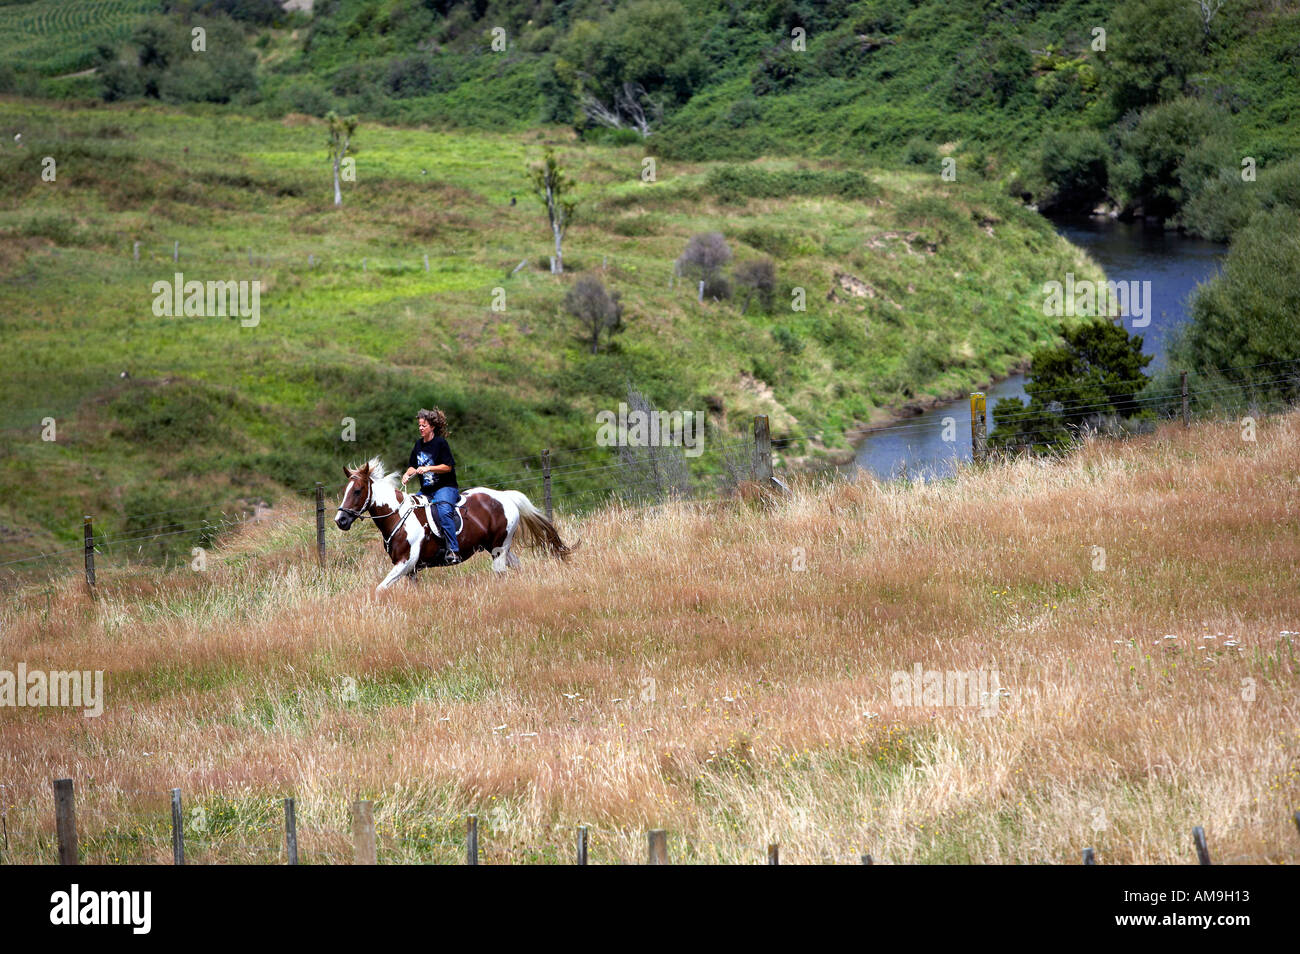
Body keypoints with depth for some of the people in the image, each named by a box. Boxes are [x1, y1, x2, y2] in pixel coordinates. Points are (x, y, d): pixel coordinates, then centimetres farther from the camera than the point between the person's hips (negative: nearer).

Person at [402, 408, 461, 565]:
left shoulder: (440, 443, -8)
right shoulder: (419, 445, 13)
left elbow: (448, 467, -12)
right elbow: (412, 466, 19)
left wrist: (428, 469, -21)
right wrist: (408, 474, -3)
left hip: (445, 487, -8)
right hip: (426, 490, 8)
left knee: (444, 512, -32)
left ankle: (453, 551, -37)